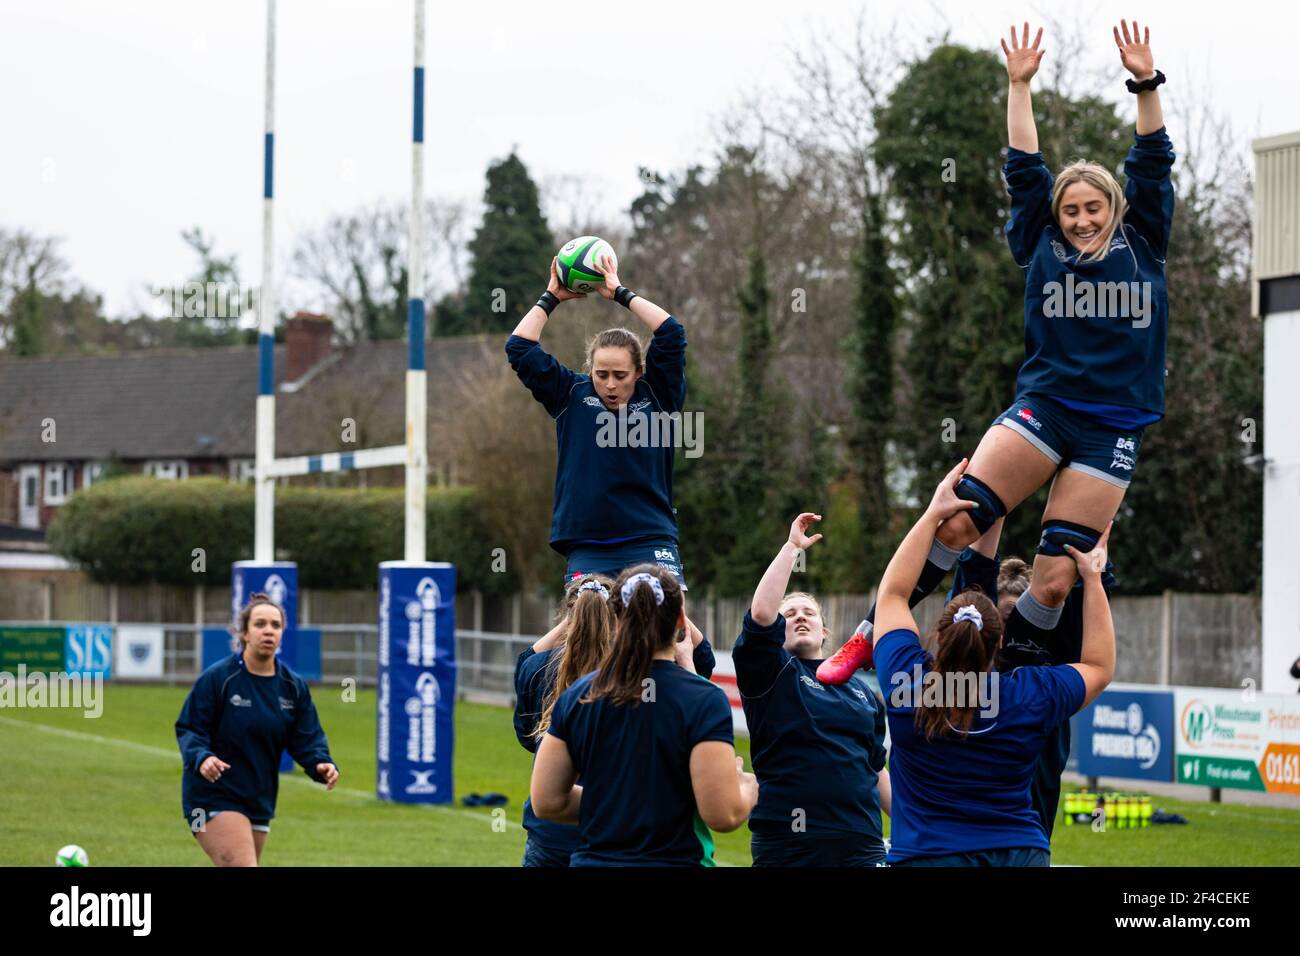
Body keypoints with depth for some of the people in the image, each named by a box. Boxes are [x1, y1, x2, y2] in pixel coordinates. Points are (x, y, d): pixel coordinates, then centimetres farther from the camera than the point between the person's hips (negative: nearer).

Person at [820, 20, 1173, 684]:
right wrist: (1019, 86, 10)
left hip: (1112, 430, 1)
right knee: (957, 519, -17)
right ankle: (870, 639, -9)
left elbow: (1151, 165, 12)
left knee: (1055, 579, -7)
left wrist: (1146, 83, 3)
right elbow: (1024, 170, 12)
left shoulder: (1142, 248, 15)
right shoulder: (1042, 248, 13)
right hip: (1042, 407, -1)